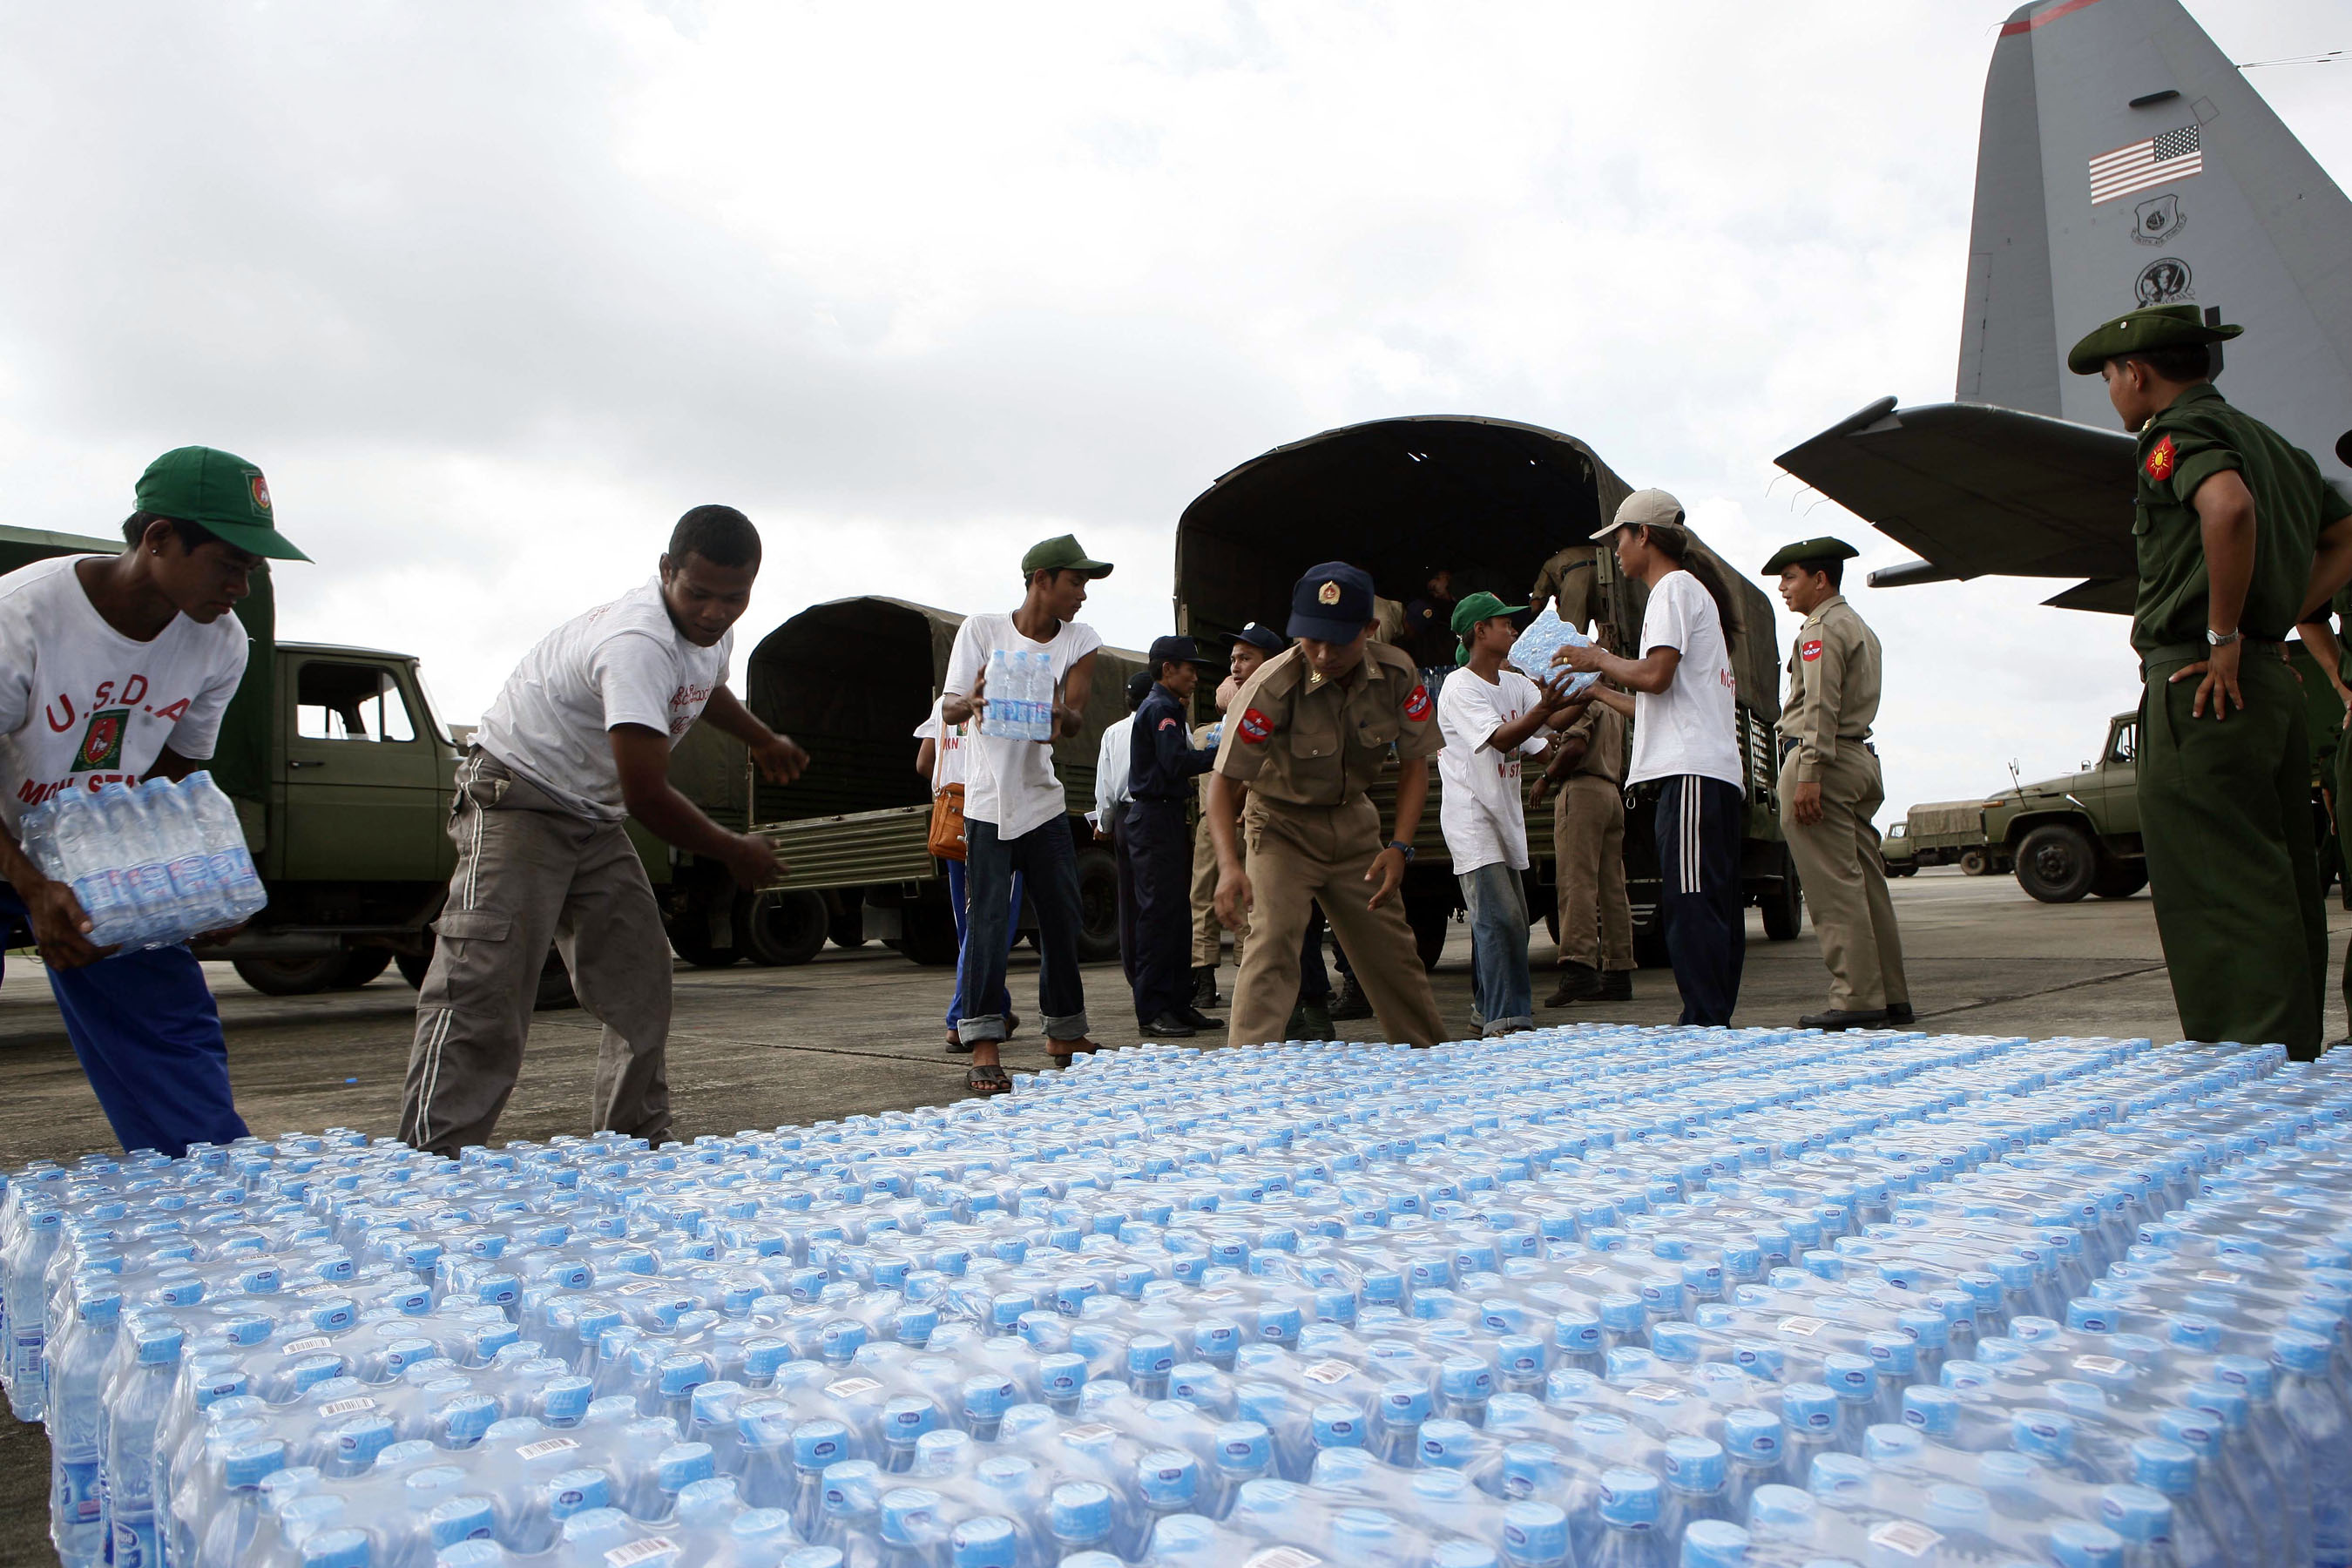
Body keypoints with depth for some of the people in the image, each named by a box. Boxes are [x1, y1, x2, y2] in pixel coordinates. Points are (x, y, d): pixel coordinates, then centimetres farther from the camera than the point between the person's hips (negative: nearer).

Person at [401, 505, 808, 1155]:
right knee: (483, 990, -15)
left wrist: (763, 740, 32)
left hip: (596, 818, 9)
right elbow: (647, 795, -32)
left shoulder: (711, 629, 0)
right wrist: (734, 852, -18)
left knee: (639, 988, 7)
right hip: (516, 801, -9)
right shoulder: (637, 644, -32)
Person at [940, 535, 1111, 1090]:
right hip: (988, 802, -4)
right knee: (989, 921, -8)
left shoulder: (1080, 640, 2)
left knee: (1062, 920, 8)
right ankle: (983, 1050, -5)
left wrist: (1060, 715, -34)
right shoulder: (981, 629, -5)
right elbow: (951, 710, -7)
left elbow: (1075, 717, -10)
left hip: (1045, 800, 4)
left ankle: (1064, 1035, 23)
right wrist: (974, 701, -31)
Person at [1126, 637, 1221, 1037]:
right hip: (1155, 819, -11)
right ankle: (1152, 1009, -7)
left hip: (1169, 818, 11)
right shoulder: (1160, 708, -10)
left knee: (1178, 912, 11)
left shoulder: (1166, 708, 22)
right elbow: (1177, 762, -22)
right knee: (1160, 912, -10)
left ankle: (1178, 1003, 15)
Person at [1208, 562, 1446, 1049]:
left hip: (1354, 821, 3)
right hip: (1282, 825, -3)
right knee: (1273, 939, -22)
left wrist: (1399, 846, -18)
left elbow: (1414, 764, -6)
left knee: (1393, 949, 8)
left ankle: (1427, 1057, 28)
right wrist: (1229, 864, -37)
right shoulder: (1274, 684, -29)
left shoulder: (1398, 673, -18)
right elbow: (1224, 780, -24)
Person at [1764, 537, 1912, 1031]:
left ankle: (1857, 999, -10)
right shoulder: (1860, 628, 24)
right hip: (1862, 758, 10)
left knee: (1834, 888, -10)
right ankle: (1892, 996, 12)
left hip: (1825, 759, -10)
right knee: (1866, 883, 9)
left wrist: (1808, 775, -22)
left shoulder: (1822, 628, -7)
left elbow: (1821, 707, -17)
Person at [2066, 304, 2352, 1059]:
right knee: (2283, 891, 13)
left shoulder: (2179, 434, -7)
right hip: (2275, 683, 10)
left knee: (2218, 898, -8)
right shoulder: (2273, 443, 22)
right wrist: (2277, 619, 17)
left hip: (2200, 688, -10)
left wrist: (2223, 636, -22)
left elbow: (2229, 506, -29)